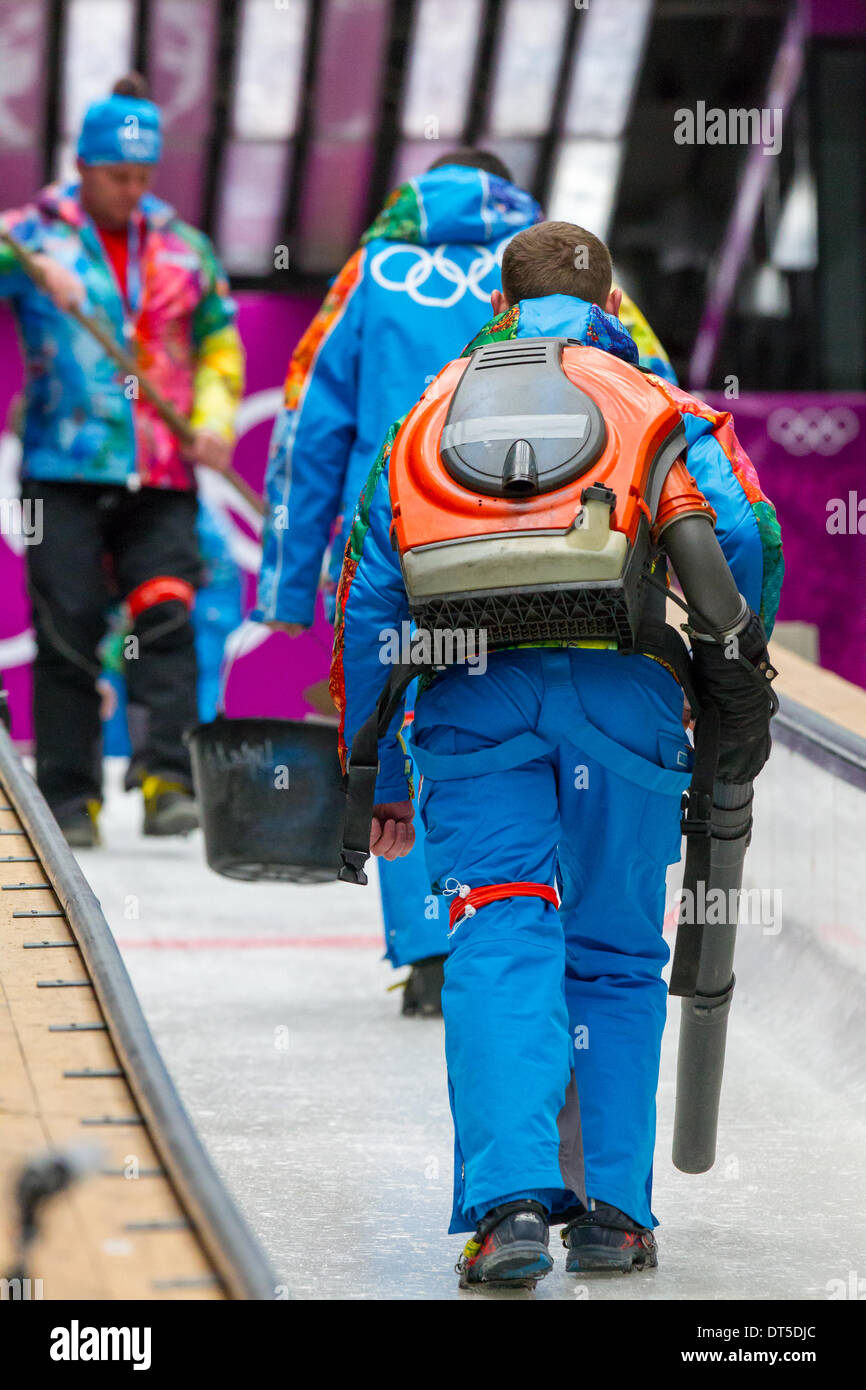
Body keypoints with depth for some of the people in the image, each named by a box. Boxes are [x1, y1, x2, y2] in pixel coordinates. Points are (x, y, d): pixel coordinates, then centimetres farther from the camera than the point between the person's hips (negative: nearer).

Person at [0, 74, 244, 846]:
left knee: (167, 616, -12)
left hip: (161, 473, 2)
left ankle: (169, 782, -16)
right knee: (69, 630, -4)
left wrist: (214, 419, 7)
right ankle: (69, 796, 2)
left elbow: (219, 342, 23)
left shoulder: (182, 248, 15)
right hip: (65, 469, -2)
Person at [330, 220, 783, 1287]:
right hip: (622, 691, -1)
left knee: (500, 949, -5)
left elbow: (363, 608, 20)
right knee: (617, 957, 12)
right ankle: (612, 1209, 8)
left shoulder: (425, 420, 26)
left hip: (470, 696, 1)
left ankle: (508, 1198, -23)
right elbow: (742, 535, 0)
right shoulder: (660, 407, 19)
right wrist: (737, 683, 12)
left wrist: (374, 780, 24)